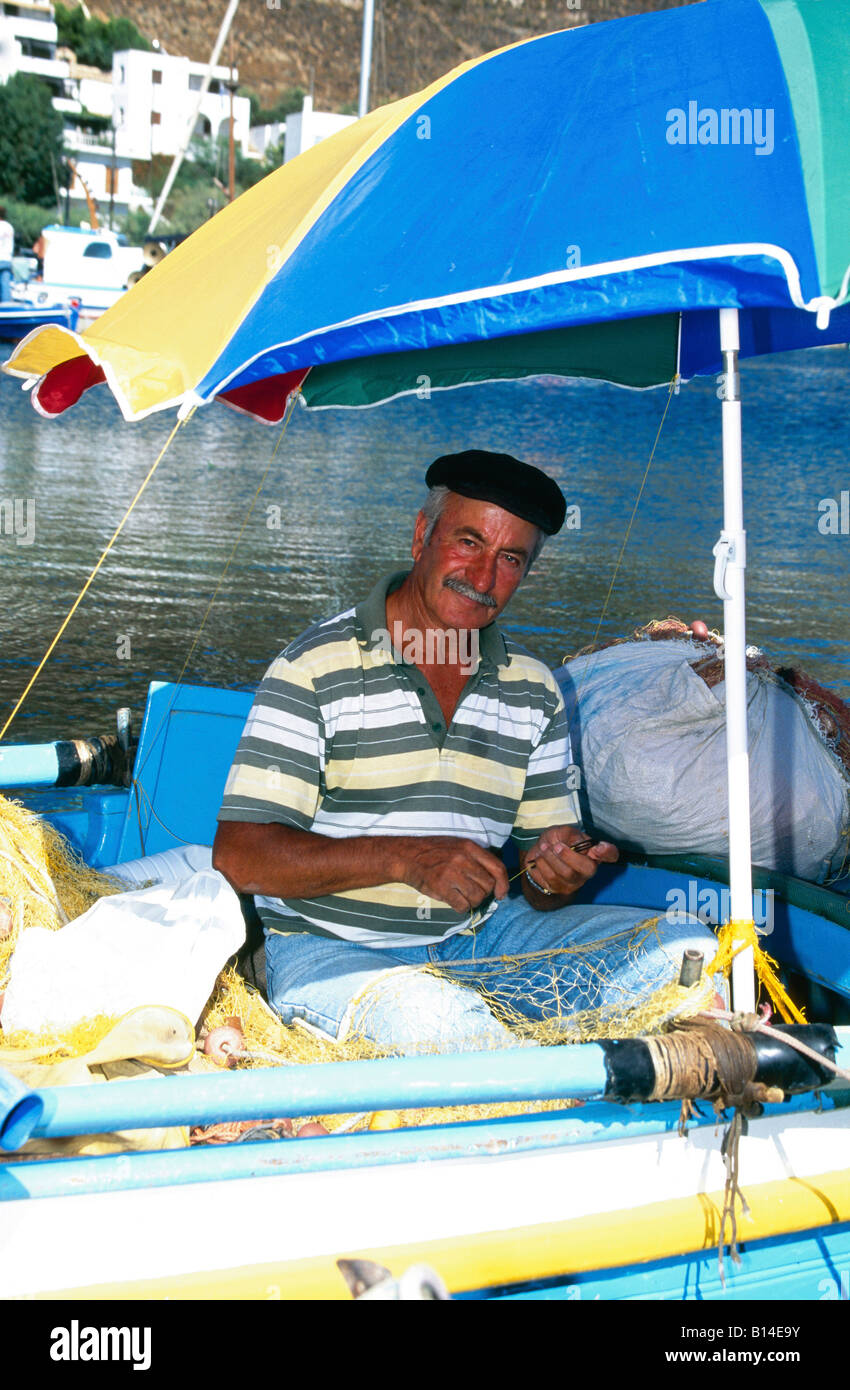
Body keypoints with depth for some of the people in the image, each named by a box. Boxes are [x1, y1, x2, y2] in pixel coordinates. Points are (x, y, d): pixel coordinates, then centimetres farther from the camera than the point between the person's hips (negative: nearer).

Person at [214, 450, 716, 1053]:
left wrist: (557, 874, -15)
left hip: (480, 936, 5)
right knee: (425, 1009, -38)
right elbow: (240, 856, -14)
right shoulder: (316, 668, -7)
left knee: (684, 948, -10)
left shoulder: (534, 691, 9)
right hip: (331, 949, -5)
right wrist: (407, 858, -23)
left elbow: (547, 863, 10)